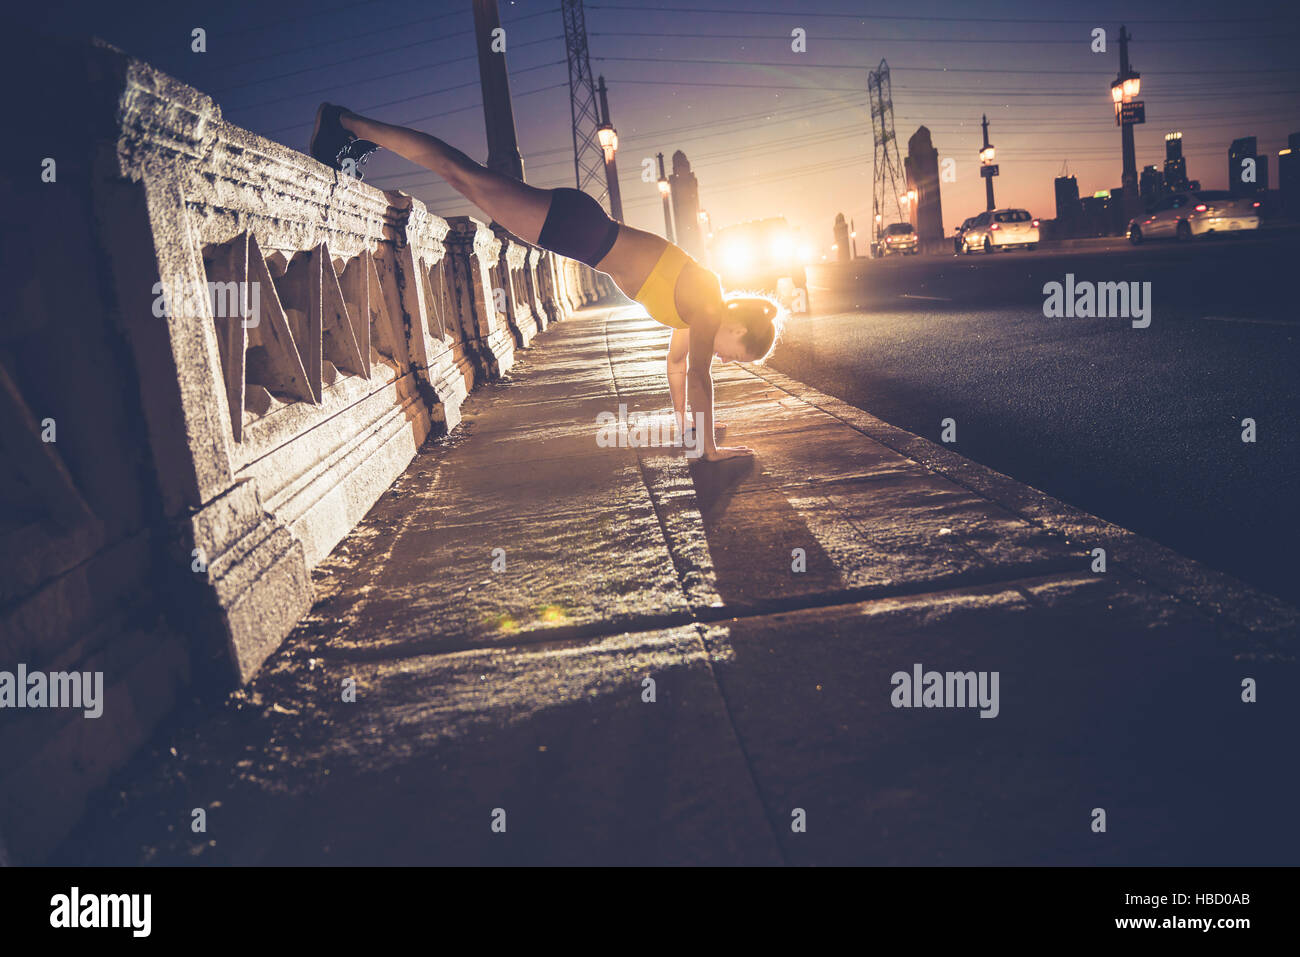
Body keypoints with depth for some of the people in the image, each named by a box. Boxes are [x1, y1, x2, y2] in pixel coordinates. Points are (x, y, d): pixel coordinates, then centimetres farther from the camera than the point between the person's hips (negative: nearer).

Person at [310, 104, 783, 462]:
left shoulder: (696, 307, 7)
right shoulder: (707, 305, -15)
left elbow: (678, 363, 19)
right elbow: (697, 376, -19)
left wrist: (685, 422, 23)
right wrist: (711, 447, -16)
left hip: (579, 229, 6)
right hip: (574, 224, -6)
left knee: (469, 177, 12)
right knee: (468, 176, -2)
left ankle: (353, 130, 21)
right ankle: (349, 125, 6)